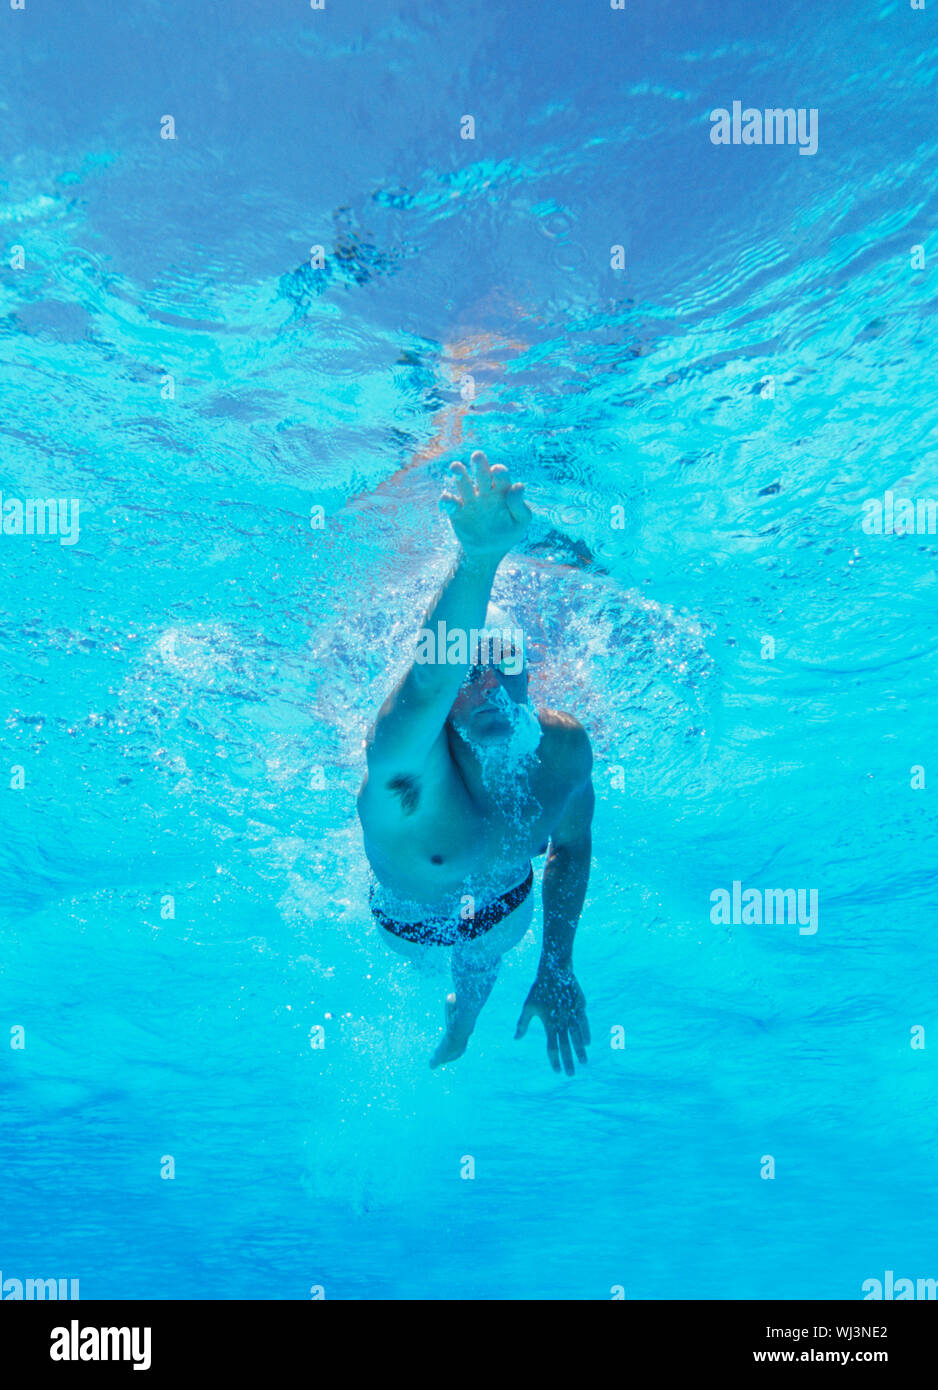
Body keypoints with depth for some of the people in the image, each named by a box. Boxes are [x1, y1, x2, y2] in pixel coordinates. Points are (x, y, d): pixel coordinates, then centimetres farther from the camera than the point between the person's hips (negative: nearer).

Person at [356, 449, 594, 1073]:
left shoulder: (565, 746, -32)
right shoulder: (404, 758, -48)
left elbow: (572, 844, -10)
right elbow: (431, 674, -74)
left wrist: (559, 967, -7)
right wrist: (478, 559, -93)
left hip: (506, 910, 3)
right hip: (409, 925, -2)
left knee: (479, 974, 36)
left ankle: (458, 1027, 74)